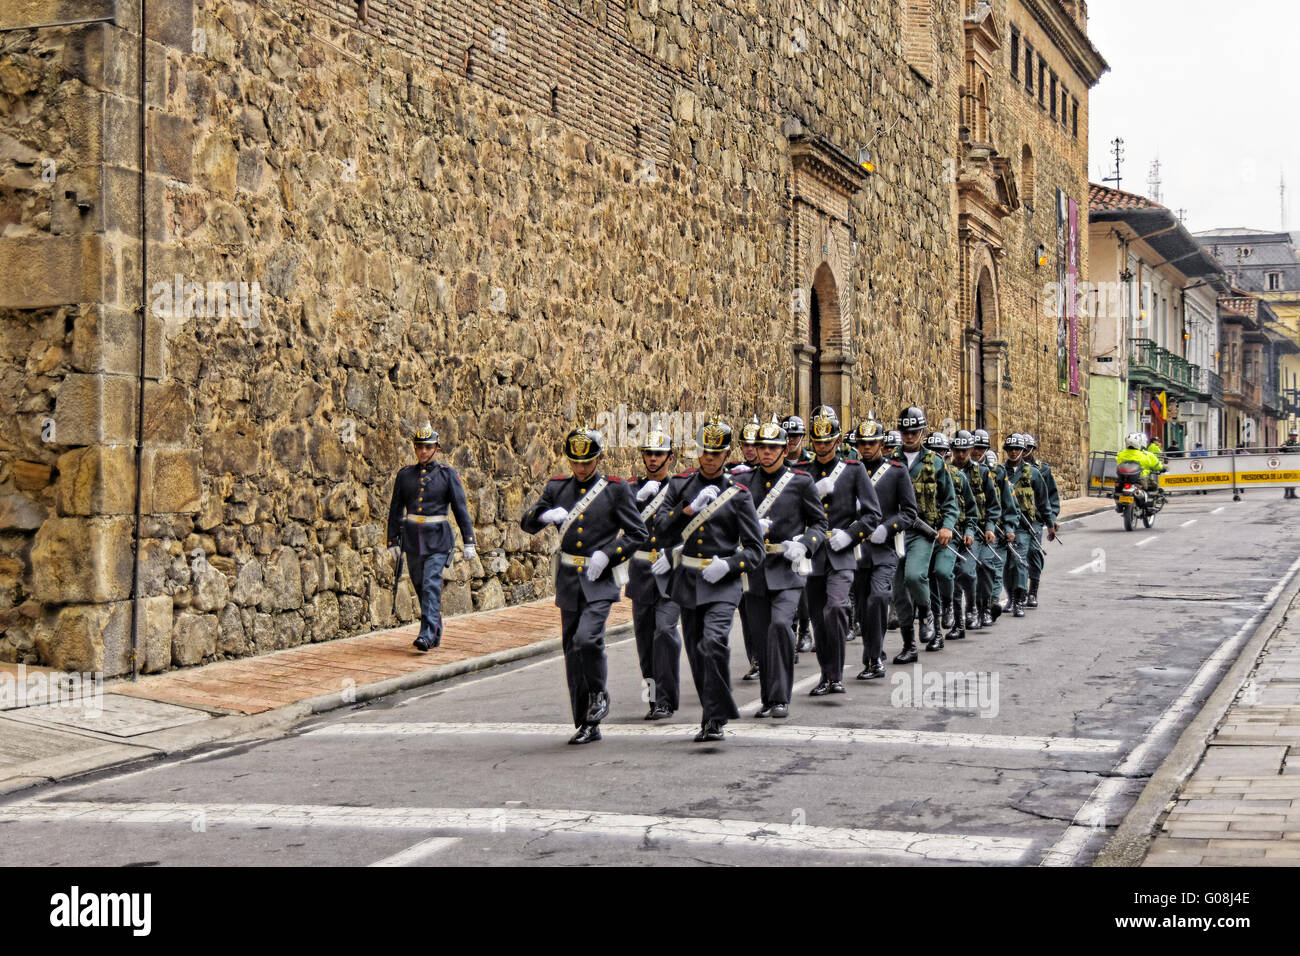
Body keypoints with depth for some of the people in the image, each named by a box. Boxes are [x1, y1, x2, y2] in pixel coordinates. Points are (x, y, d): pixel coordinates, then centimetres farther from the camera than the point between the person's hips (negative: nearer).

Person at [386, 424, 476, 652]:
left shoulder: (447, 474, -2)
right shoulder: (405, 475, 6)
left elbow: (461, 509, -2)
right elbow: (396, 511, 10)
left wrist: (469, 542, -6)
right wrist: (393, 543, 7)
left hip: (437, 539, -4)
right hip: (412, 537, 4)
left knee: (431, 584, -16)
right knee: (420, 587, 10)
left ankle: (427, 635, -20)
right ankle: (437, 634, 25)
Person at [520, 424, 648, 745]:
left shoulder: (615, 490, -1)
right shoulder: (557, 488, 9)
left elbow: (638, 534, 1)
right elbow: (527, 523, 9)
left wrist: (607, 554, -13)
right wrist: (545, 515, -13)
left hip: (599, 582, -4)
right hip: (568, 582, 4)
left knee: (587, 638, -24)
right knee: (572, 651, 6)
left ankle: (599, 695, 4)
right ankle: (586, 724, 15)